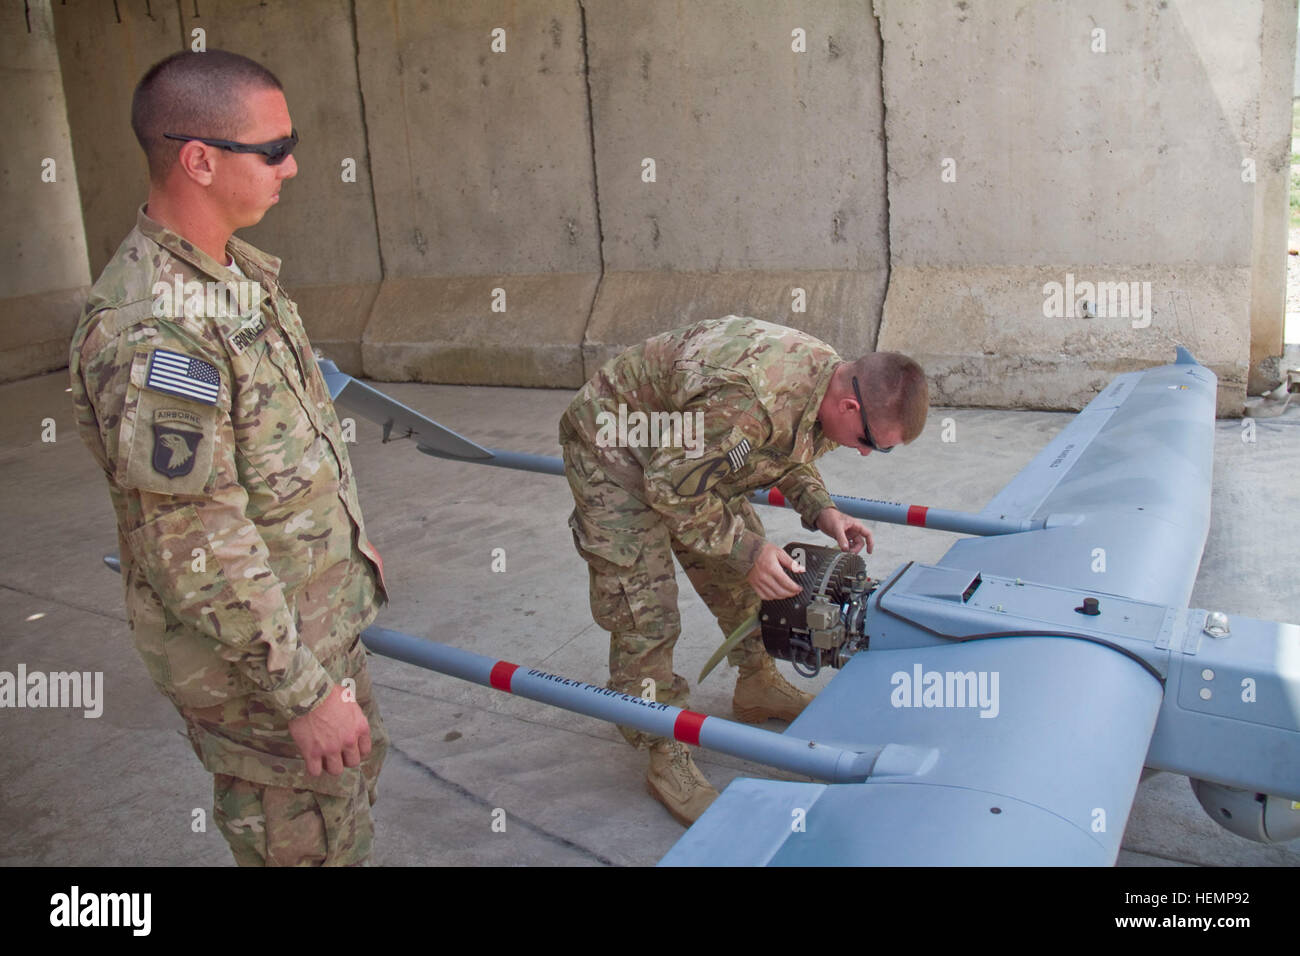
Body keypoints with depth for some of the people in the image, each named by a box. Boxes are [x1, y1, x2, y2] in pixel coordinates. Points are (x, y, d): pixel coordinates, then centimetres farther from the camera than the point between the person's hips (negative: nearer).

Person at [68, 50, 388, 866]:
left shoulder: (234, 270, 2)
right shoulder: (154, 331, -29)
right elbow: (201, 552, -27)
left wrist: (351, 541, 21)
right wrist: (303, 693, -21)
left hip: (320, 609, 9)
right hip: (255, 649, -9)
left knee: (356, 769, 27)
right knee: (307, 842, 10)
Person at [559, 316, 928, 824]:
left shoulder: (831, 376, -12)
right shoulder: (746, 400, -42)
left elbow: (789, 453, 9)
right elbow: (674, 489, -29)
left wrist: (820, 508, -7)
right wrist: (746, 550, -28)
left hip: (689, 449, 9)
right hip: (614, 451, -8)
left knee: (740, 576, 13)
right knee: (643, 610, -9)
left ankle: (758, 687, 36)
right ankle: (665, 759, 5)